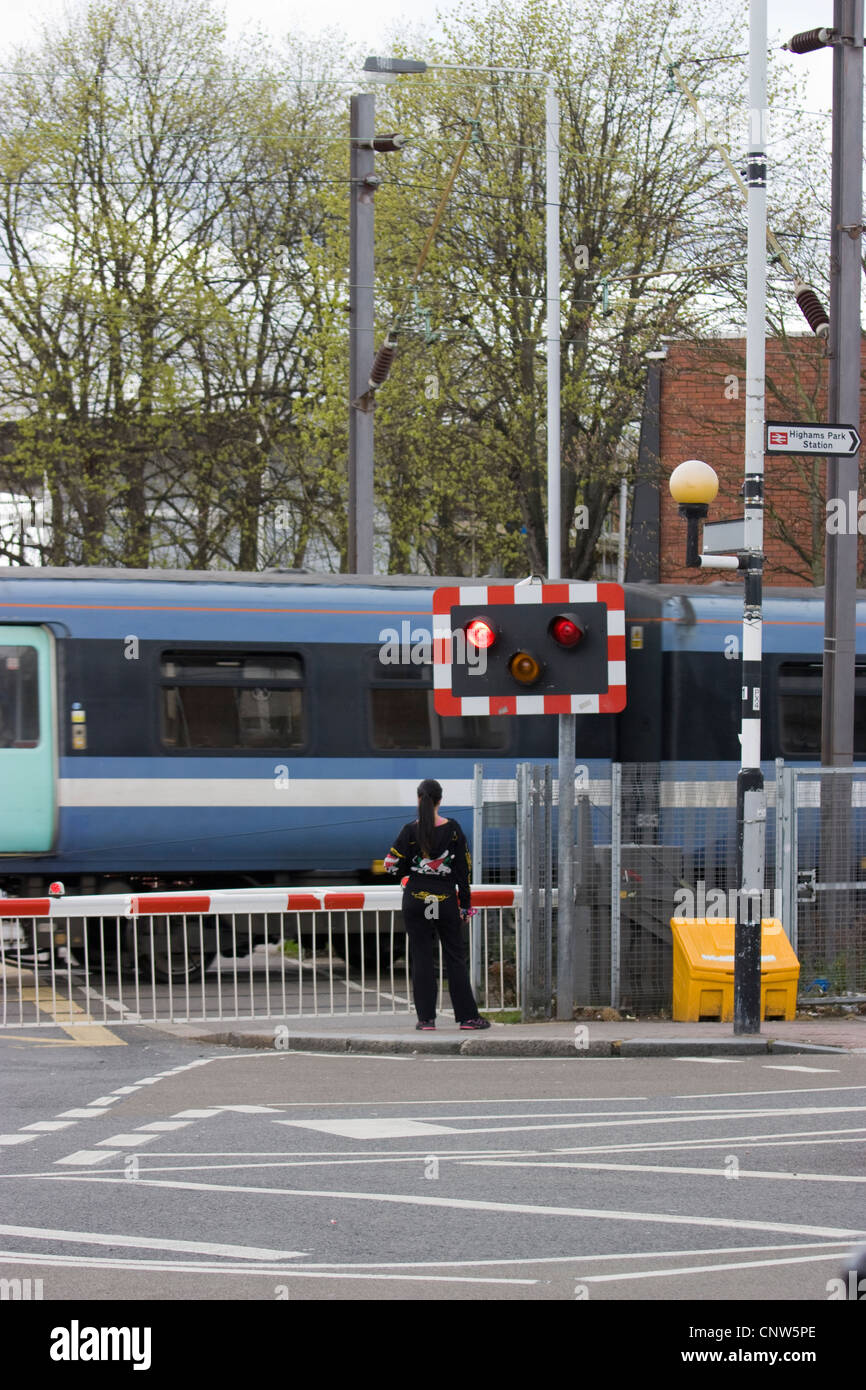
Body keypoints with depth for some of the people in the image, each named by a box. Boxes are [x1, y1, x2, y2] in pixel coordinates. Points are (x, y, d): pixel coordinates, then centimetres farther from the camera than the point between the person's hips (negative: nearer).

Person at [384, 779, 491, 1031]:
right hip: (446, 898, 1)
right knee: (455, 956, 7)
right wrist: (465, 904, 7)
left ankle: (426, 1017, 2)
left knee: (421, 957, 4)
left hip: (416, 899, -1)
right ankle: (467, 1016, 7)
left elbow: (392, 865, -4)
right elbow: (463, 869, 0)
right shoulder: (453, 830, -2)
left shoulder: (410, 831, -6)